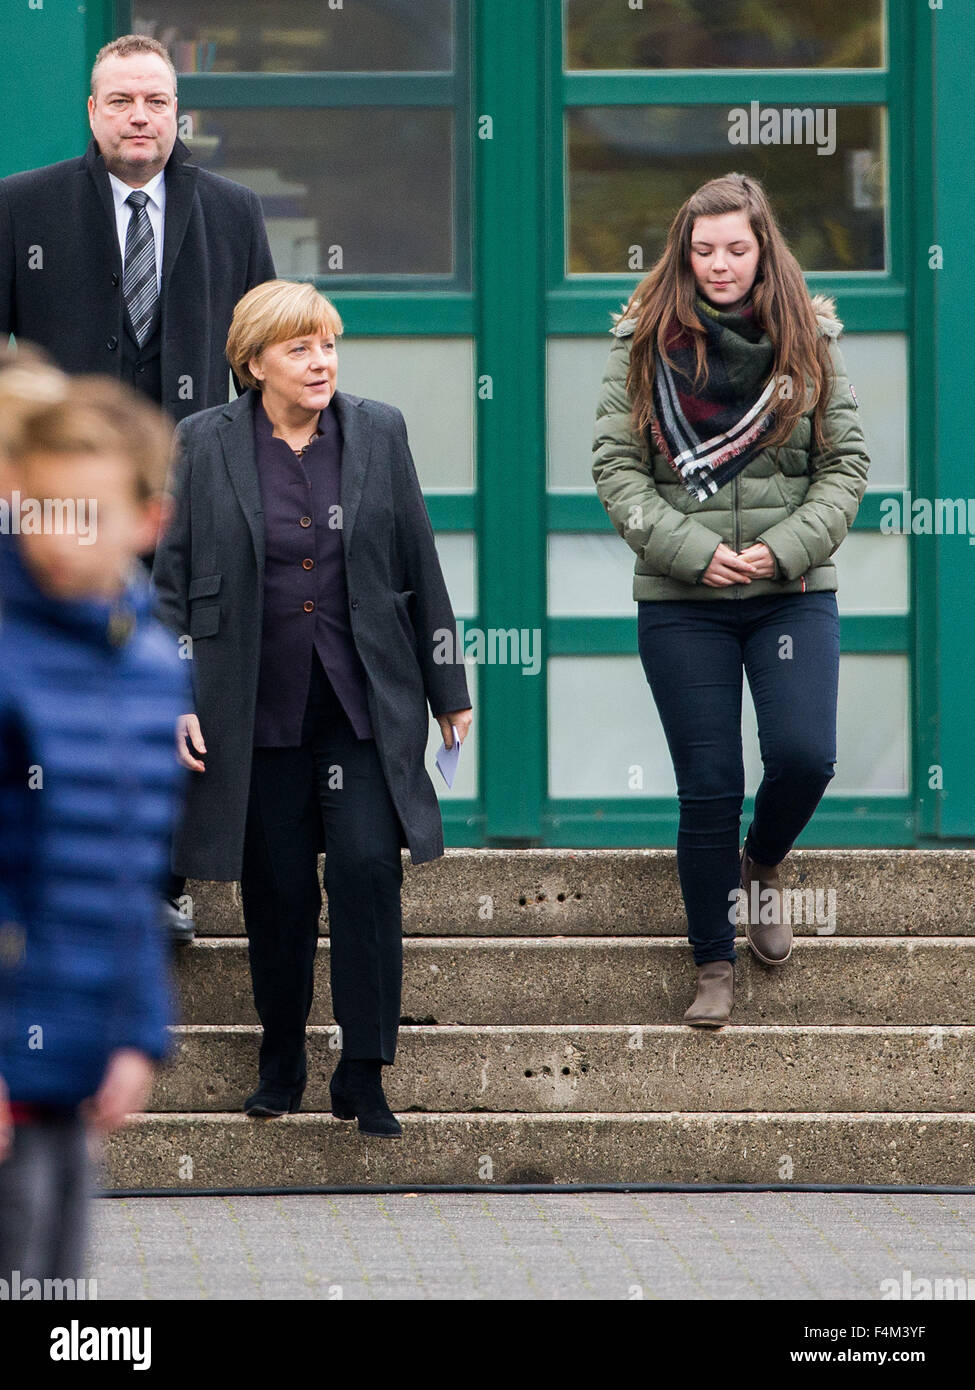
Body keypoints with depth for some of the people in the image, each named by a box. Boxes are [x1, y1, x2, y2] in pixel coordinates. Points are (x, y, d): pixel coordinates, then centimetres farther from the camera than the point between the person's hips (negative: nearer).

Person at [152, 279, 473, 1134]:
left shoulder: (378, 432, 3)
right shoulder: (205, 445, 0)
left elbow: (419, 567, 7)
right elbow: (172, 581, 4)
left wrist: (449, 689, 10)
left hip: (366, 702, 0)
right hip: (259, 710, 0)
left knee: (367, 866, -12)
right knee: (277, 888, 5)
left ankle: (364, 1073, -5)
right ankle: (282, 1061, 23)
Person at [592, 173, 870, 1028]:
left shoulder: (809, 340, 3)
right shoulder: (645, 343, 0)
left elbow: (847, 462, 3)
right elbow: (616, 467, -3)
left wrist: (785, 548, -11)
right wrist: (691, 549, -14)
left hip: (795, 595, 1)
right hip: (681, 603, -1)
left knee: (804, 756, -14)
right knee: (708, 789, 2)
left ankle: (762, 864, 20)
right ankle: (715, 965, 17)